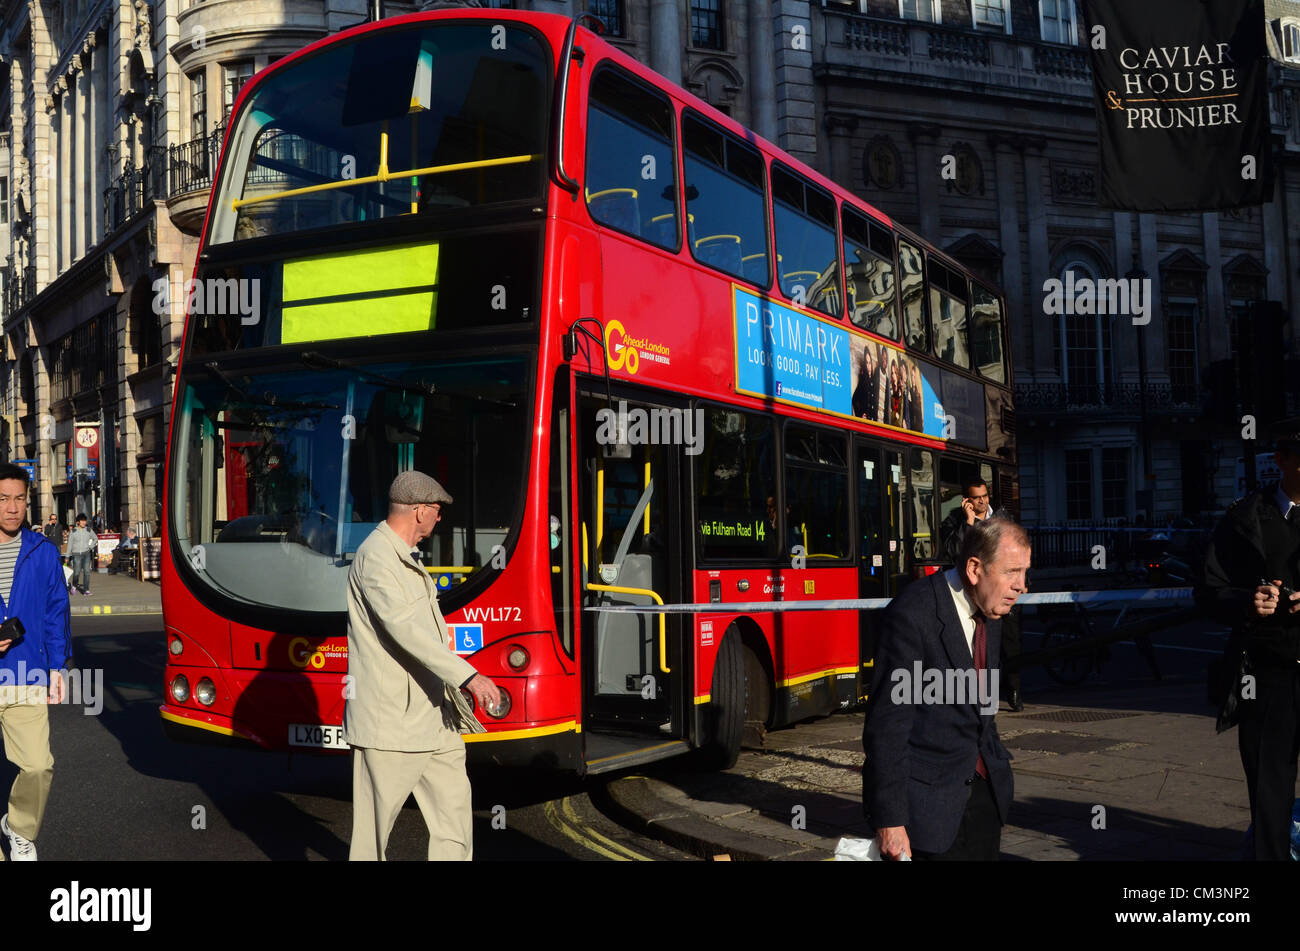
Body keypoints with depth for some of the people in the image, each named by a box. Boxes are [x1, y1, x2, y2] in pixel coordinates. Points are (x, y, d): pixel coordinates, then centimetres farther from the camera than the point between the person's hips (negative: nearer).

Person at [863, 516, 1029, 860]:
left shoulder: (989, 612, 6)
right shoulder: (912, 615, -20)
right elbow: (886, 724, -20)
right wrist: (889, 820, -20)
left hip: (982, 788, 7)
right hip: (928, 797, -7)